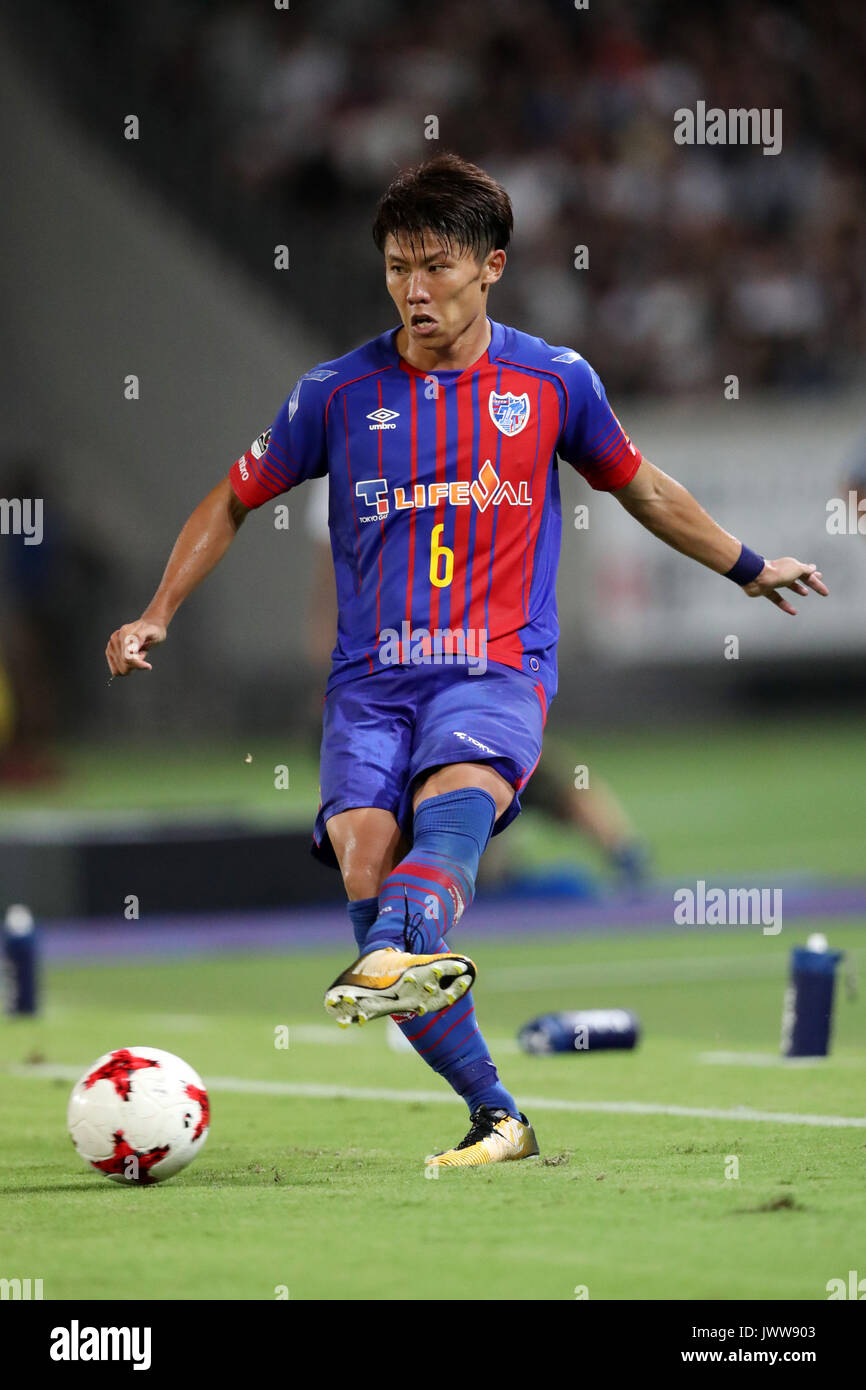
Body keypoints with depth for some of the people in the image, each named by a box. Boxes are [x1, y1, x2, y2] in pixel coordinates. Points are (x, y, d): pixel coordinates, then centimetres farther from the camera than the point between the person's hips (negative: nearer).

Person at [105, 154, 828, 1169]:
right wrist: (158, 614, 11)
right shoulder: (340, 392, 7)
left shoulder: (553, 382, 7)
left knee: (454, 794, -34)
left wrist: (746, 567, 34)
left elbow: (636, 484, 25)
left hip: (497, 670, -1)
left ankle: (396, 955, -65)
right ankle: (496, 1116, -15)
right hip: (370, 680, 1)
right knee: (364, 850, -22)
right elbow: (235, 500, 20)